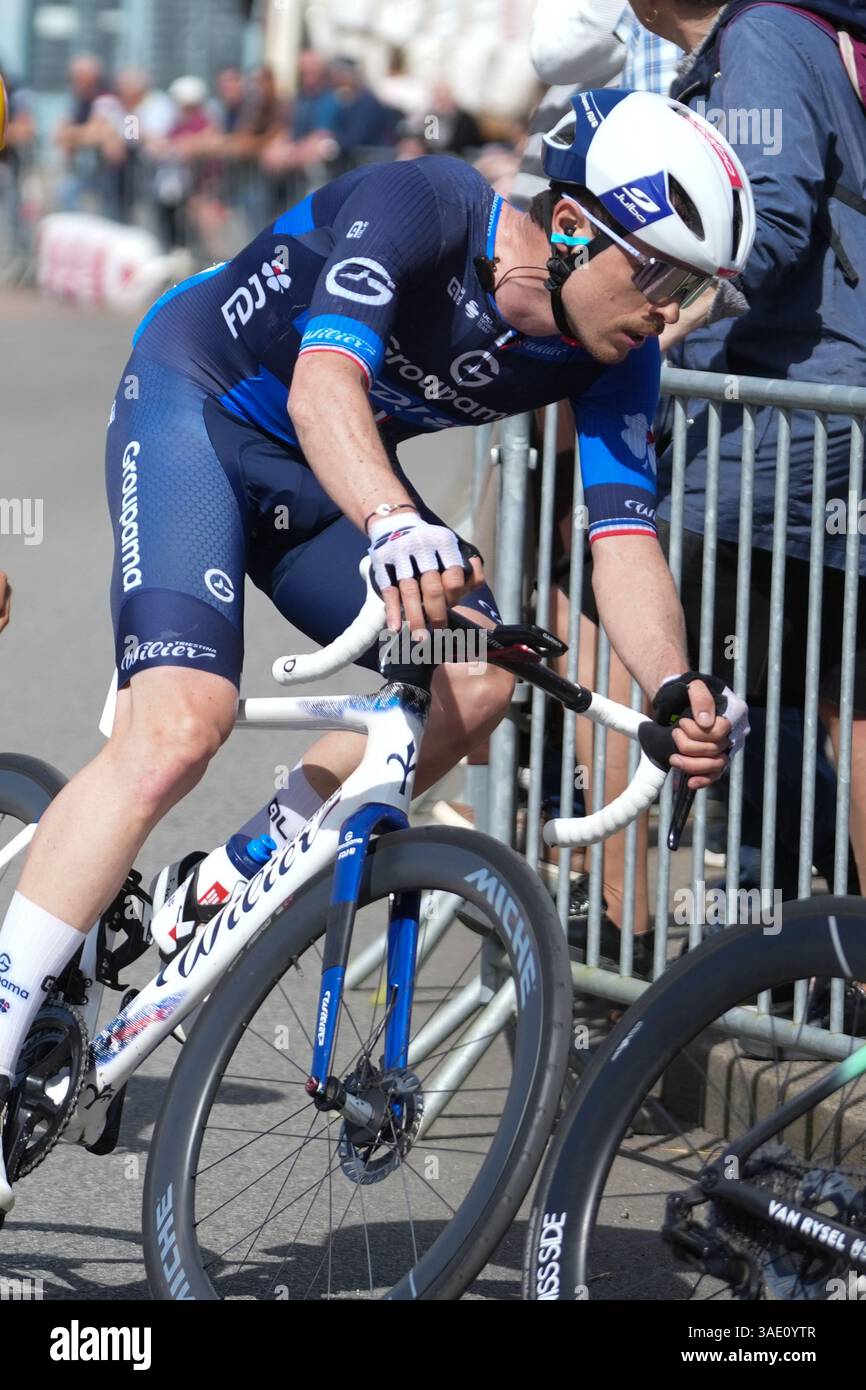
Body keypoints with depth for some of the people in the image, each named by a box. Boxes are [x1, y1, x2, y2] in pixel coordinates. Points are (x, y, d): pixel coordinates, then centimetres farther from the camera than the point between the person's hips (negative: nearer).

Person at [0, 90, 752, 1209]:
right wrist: (393, 523, -63)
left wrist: (676, 689, -35)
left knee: (477, 679, -11)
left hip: (318, 476, 7)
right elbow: (327, 379, -44)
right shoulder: (418, 208, -30)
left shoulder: (617, 355, -12)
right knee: (180, 726, -25)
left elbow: (622, 531, -16)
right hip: (194, 404, -7)